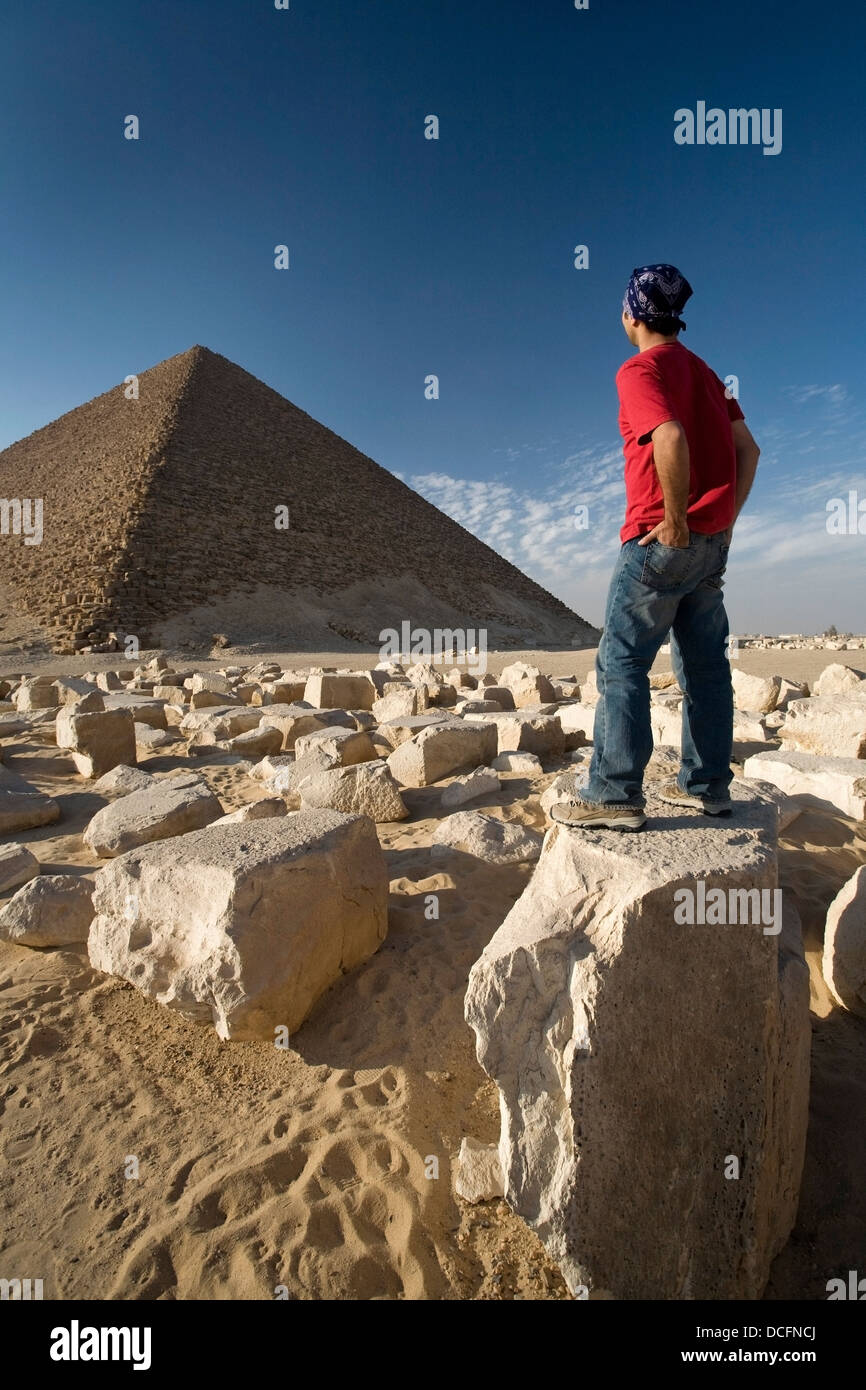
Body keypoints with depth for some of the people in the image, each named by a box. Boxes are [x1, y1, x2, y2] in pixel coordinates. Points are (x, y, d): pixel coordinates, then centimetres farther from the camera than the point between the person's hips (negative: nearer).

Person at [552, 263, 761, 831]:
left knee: (621, 662, -7)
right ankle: (707, 784, 16)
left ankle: (615, 795, -7)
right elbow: (748, 449, 17)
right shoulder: (703, 370, 20)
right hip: (713, 541, 9)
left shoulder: (640, 369, -6)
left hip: (663, 537, -9)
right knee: (705, 662, 9)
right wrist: (725, 518, 14)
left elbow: (671, 438, -25)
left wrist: (676, 519, -18)